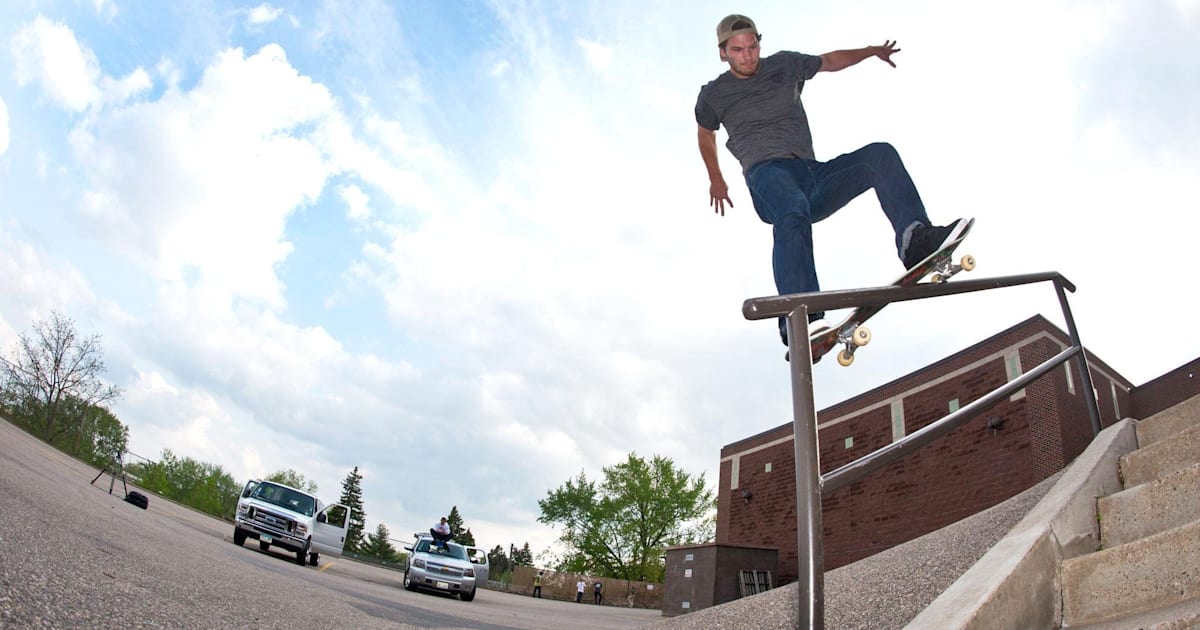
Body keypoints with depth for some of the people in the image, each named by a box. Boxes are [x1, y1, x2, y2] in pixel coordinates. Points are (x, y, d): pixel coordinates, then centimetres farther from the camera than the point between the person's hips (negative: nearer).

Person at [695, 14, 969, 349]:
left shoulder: (784, 64, 20)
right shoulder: (713, 95, 14)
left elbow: (830, 61, 37)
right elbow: (706, 133, 32)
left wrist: (871, 51, 29)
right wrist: (715, 180, 36)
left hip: (812, 175, 5)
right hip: (766, 172, -5)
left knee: (880, 154, -18)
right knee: (793, 211, -40)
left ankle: (915, 238, -36)